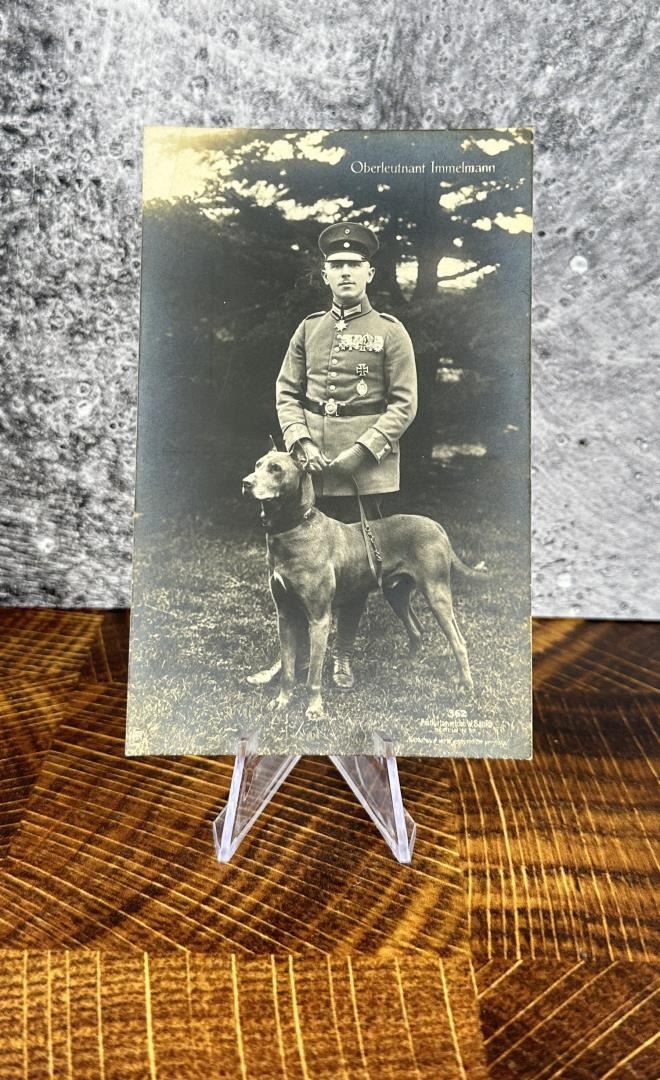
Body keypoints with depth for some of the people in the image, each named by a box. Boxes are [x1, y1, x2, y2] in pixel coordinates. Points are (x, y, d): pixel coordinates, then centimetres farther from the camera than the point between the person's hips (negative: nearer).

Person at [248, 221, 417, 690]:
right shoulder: (309, 329, 12)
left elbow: (404, 404, -3)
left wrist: (362, 450, -14)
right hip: (313, 464, 3)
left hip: (366, 468, -2)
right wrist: (300, 442, -7)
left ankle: (343, 655, 24)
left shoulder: (390, 331, 2)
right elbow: (286, 392, 10)